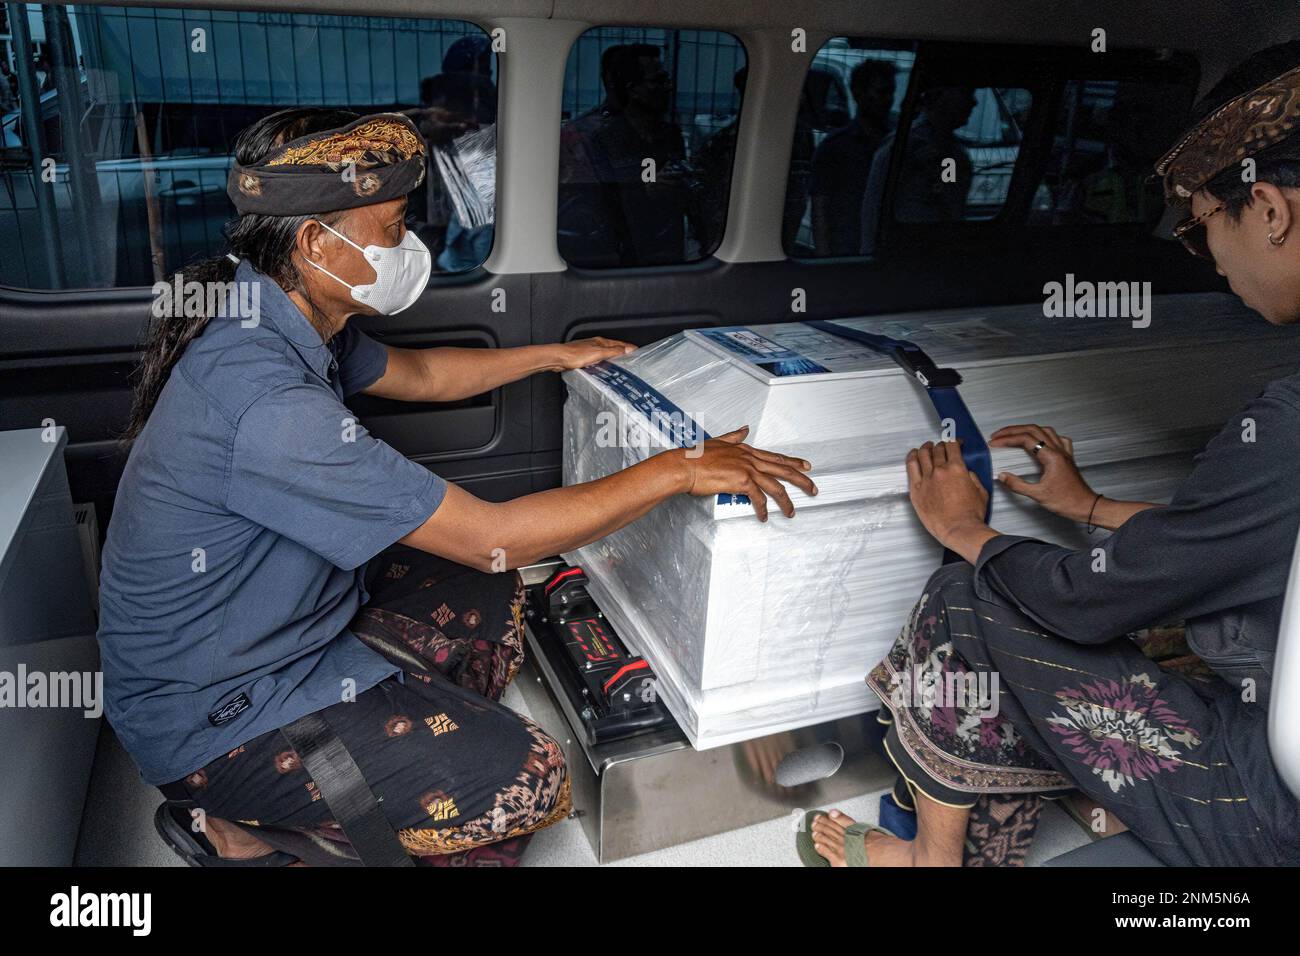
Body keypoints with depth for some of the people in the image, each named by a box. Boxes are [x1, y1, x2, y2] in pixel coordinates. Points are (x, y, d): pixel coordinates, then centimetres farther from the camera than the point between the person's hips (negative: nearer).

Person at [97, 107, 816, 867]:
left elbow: (415, 374, 16)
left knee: (487, 599, 15)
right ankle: (248, 827, 5)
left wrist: (556, 355, 19)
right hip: (210, 715, -9)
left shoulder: (282, 322, -4)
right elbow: (492, 538, -31)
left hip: (275, 624, 9)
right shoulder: (266, 403, -34)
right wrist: (679, 469, -24)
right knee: (529, 778, -15)